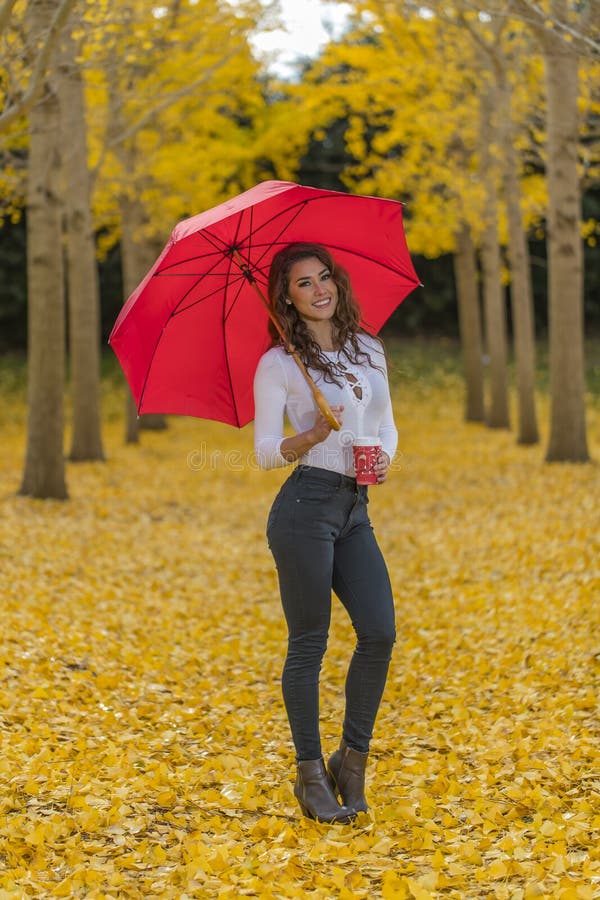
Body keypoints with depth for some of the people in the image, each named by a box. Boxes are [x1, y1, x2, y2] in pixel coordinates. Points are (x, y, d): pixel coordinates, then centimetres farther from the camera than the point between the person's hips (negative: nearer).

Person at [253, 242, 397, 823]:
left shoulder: (369, 350, 13)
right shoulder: (278, 364, -3)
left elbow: (387, 424, 21)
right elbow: (265, 452, -3)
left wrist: (384, 454, -1)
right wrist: (312, 437, -21)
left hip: (354, 510, 5)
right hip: (306, 505, -5)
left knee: (379, 633, -3)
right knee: (308, 642, -1)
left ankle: (351, 759, 12)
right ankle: (310, 774, 8)